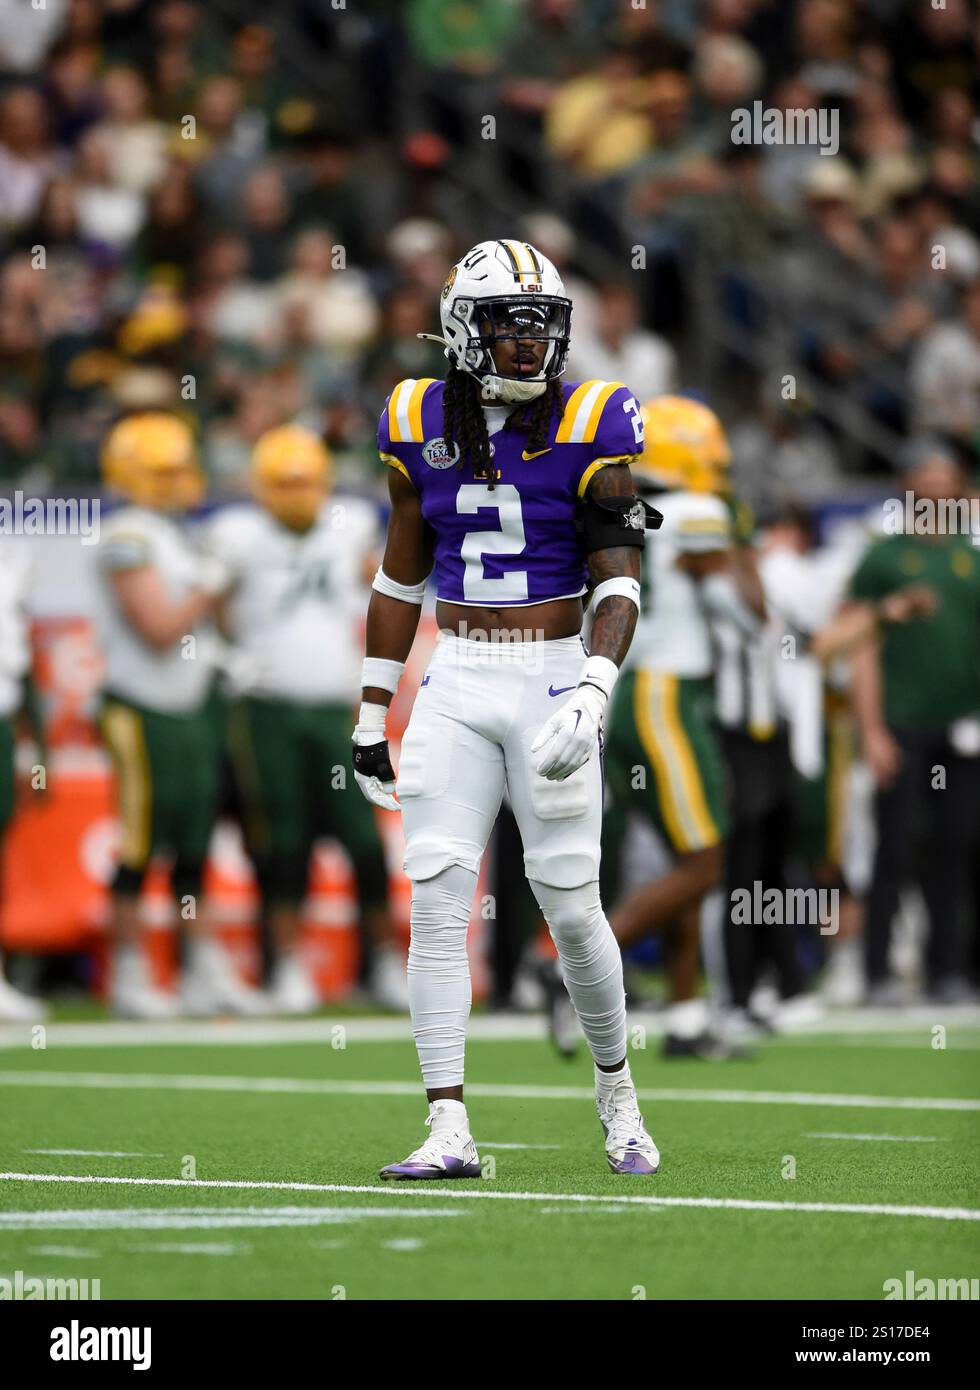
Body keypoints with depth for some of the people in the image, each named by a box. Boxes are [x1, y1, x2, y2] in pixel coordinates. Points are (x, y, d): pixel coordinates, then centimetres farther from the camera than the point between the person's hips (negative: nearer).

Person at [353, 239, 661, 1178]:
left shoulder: (586, 429, -4)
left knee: (571, 908, -1)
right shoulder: (423, 427, 5)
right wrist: (370, 720, 14)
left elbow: (618, 585, -8)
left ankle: (616, 1093, 23)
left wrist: (590, 697, -22)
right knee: (436, 898, -7)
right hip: (453, 685, 2)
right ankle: (448, 1130, -5)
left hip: (549, 678, -2)